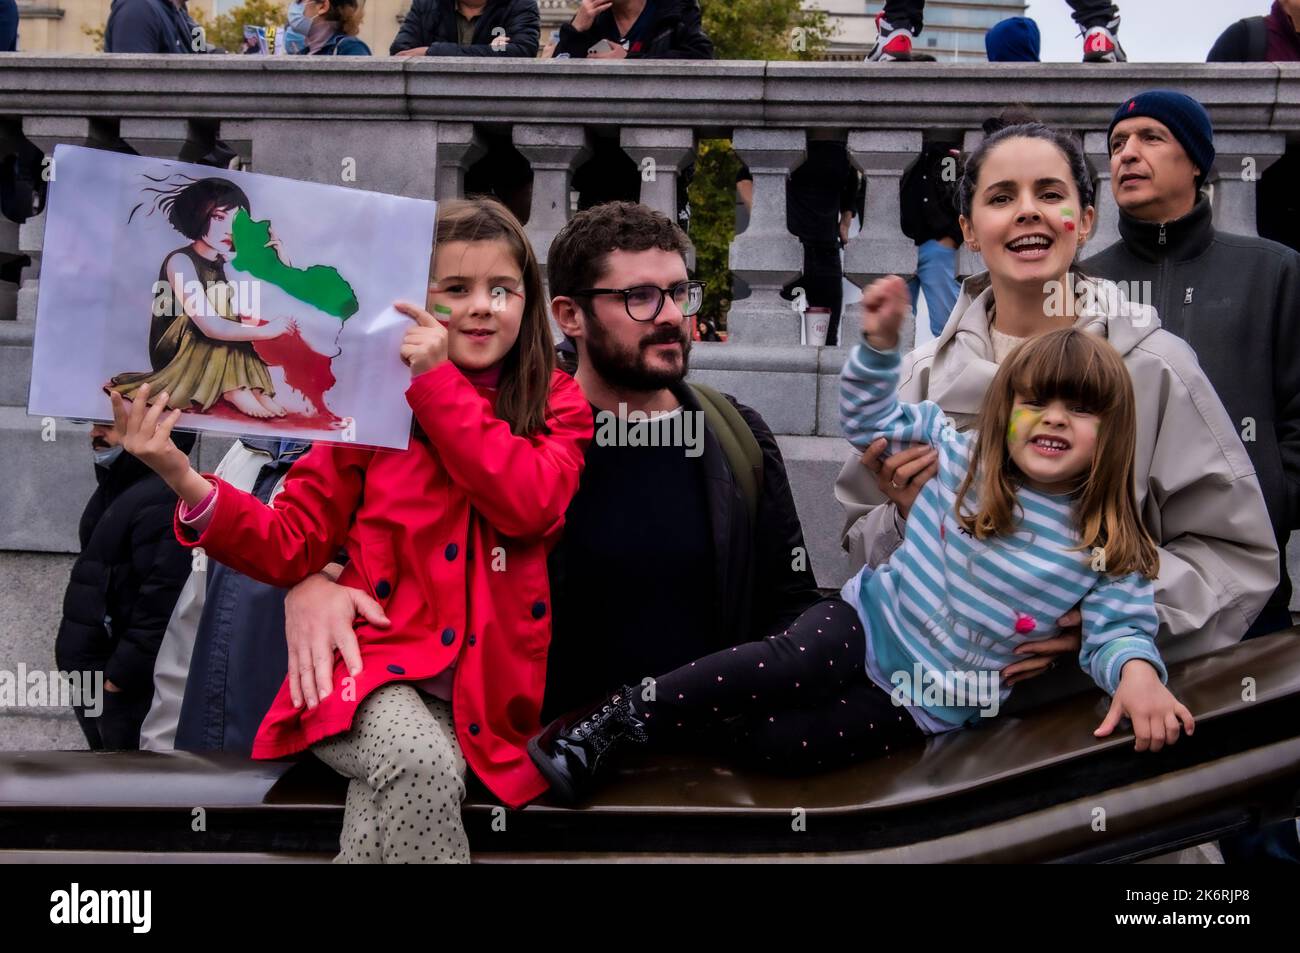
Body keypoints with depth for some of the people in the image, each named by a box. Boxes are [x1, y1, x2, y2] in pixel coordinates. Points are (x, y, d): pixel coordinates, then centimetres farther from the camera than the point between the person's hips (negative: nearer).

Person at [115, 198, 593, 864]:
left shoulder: (556, 403, 8)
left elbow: (529, 503, -12)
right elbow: (292, 544, 4)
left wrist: (438, 383, -11)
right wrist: (186, 482, -13)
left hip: (484, 689, 0)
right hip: (375, 663, 0)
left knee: (397, 793, -30)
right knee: (420, 765, -32)